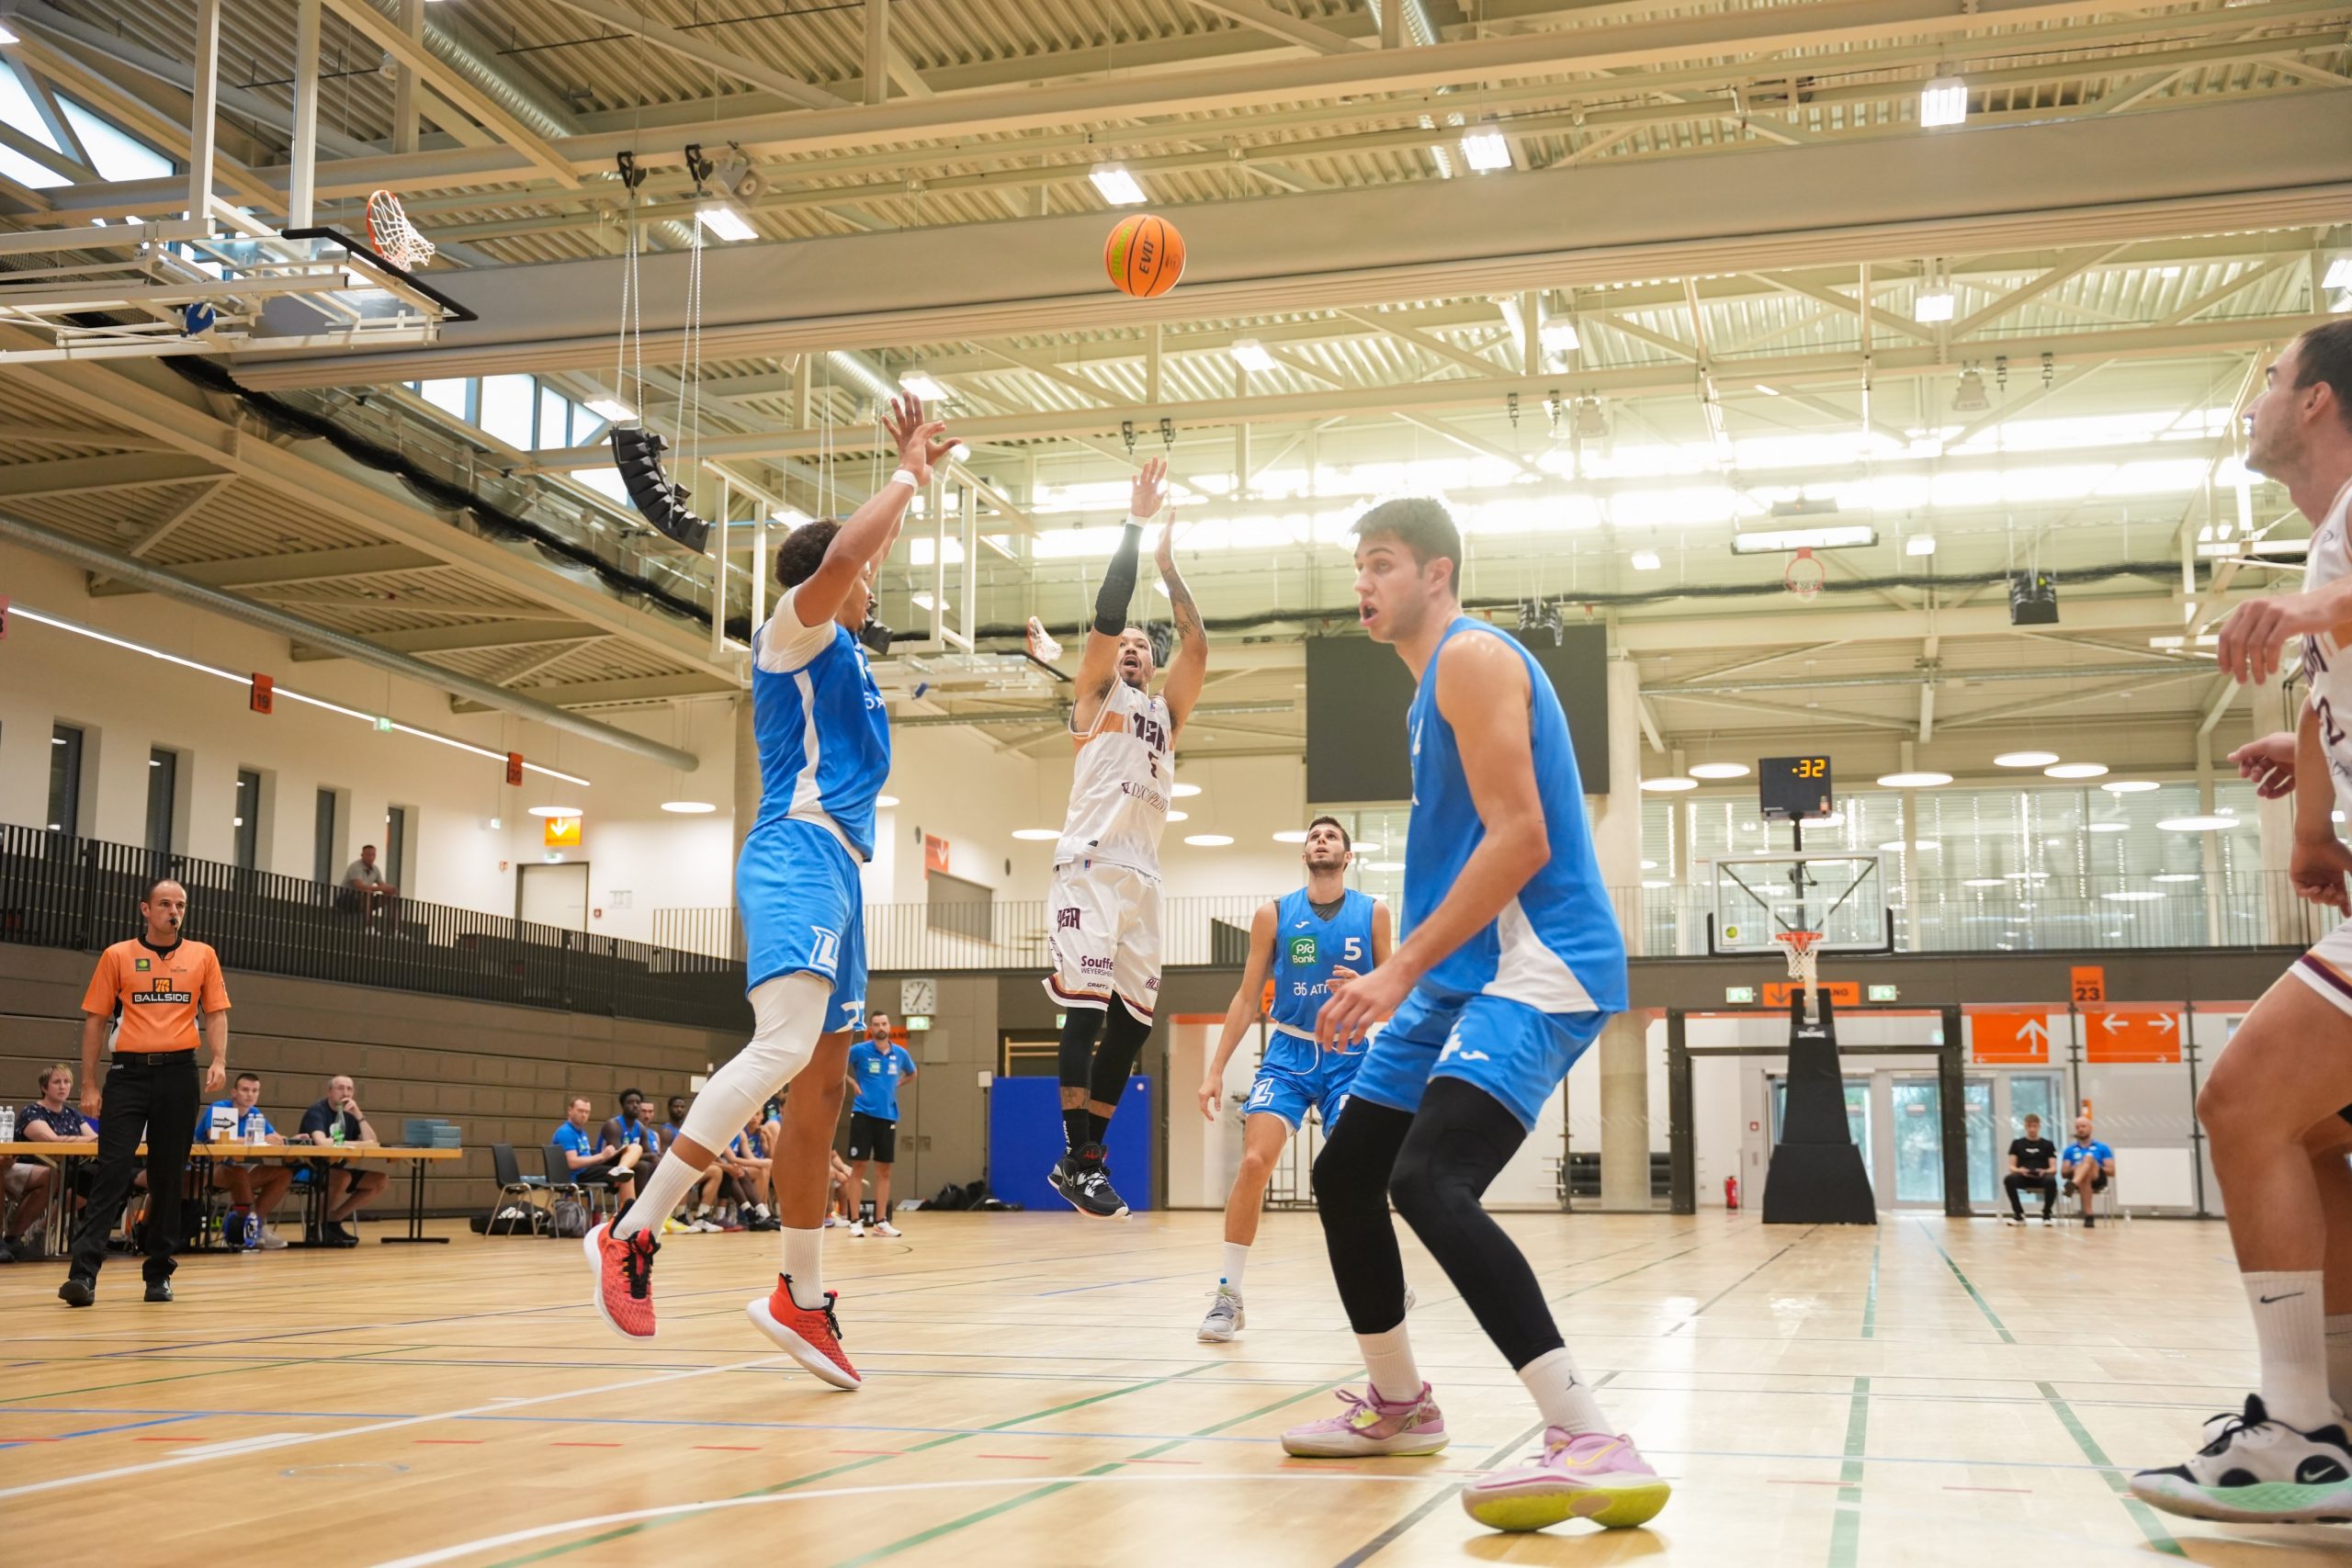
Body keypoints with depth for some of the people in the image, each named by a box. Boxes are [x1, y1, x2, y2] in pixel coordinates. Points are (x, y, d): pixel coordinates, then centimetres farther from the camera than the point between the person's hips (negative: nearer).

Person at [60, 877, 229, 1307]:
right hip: (129, 1072, -1)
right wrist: (89, 1084, 2)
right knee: (111, 1171, -9)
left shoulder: (202, 956, 9)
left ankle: (159, 1272, 14)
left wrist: (219, 1060, -9)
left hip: (179, 1073, 1)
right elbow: (95, 1019, 6)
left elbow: (216, 1013, 8)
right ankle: (83, 1272, -12)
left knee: (168, 1175, 6)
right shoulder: (117, 956, 5)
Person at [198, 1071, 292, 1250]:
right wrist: (257, 1139, -29)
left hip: (237, 1173, 7)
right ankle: (250, 1222, -21)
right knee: (239, 1172, -38)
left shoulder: (256, 1115, 7)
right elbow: (216, 1139, -30)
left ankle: (254, 1223, -11)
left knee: (284, 1173, -9)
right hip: (207, 1171, -7)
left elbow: (278, 1139, 5)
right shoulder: (218, 1108, -13)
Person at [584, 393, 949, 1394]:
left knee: (823, 1082, 7)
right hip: (798, 854, -10)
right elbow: (838, 558, -20)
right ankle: (631, 1236, -28)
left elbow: (864, 561, 44)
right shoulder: (791, 627, 1)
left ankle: (803, 1296, 10)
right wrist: (908, 472, -8)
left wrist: (913, 476, 40)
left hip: (835, 870, 10)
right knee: (785, 1043, -28)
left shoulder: (840, 645, 25)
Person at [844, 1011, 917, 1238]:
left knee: (883, 1170, 6)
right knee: (859, 1167, -4)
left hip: (888, 1116, 4)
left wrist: (895, 1085, 9)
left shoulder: (900, 1053, 6)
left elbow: (911, 1074, 25)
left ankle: (881, 1221, 11)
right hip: (863, 1114, -4)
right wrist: (853, 1083, -4)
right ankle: (855, 1221, 1)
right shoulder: (859, 1050, -5)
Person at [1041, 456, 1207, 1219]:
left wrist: (1170, 567, 12)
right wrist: (1135, 525, -3)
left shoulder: (1165, 711, 24)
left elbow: (1196, 646, 12)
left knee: (1133, 1020, 3)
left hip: (1143, 872, 6)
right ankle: (1077, 1158, -11)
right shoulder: (1096, 695, 10)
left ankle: (1086, 1153, 10)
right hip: (1091, 864, -6)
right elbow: (1105, 616, -4)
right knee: (1087, 1009, -12)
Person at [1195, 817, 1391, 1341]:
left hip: (1349, 1057, 0)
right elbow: (1248, 997, 5)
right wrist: (1216, 1068, 0)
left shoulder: (1373, 913, 1)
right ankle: (1229, 1294, -7)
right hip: (1288, 1055, 0)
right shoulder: (1274, 915, 2)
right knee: (1254, 1162, -16)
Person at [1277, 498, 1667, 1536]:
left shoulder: (1474, 657, -9)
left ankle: (1593, 1448, -32)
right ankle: (1399, 1407, 32)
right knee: (1345, 1175, 15)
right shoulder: (1437, 683, 21)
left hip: (1536, 966, -11)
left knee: (1428, 1182, -28)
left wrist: (1404, 967, -21)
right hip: (1463, 975, 11)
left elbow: (1519, 839, -19)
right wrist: (1399, 979, 22)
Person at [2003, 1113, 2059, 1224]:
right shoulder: (2017, 1143, 16)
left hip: (2041, 1177, 0)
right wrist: (2020, 1170, -15)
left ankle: (2046, 1214, -14)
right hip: (2023, 1177, 0)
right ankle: (2019, 1215, -18)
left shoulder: (2048, 1144, 15)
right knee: (2009, 1179, -35)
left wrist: (2044, 1171, -17)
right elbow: (2011, 1167, 8)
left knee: (2051, 1180, -38)